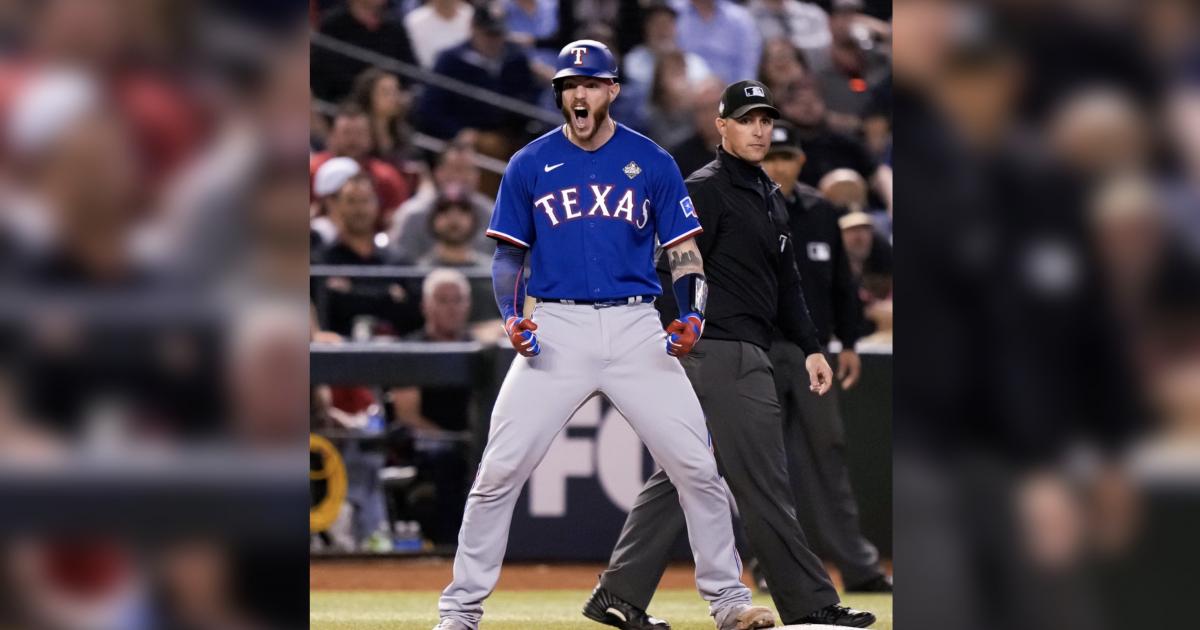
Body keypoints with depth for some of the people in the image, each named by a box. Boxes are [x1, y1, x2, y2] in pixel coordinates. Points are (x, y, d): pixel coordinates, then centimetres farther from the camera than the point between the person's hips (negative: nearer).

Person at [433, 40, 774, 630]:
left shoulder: (650, 162, 5)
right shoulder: (529, 165, 5)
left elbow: (683, 250, 7)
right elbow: (509, 254, 10)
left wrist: (692, 315, -11)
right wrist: (510, 314, -8)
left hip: (636, 330, 0)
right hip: (556, 330, 0)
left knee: (696, 467, -4)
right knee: (498, 470, -7)